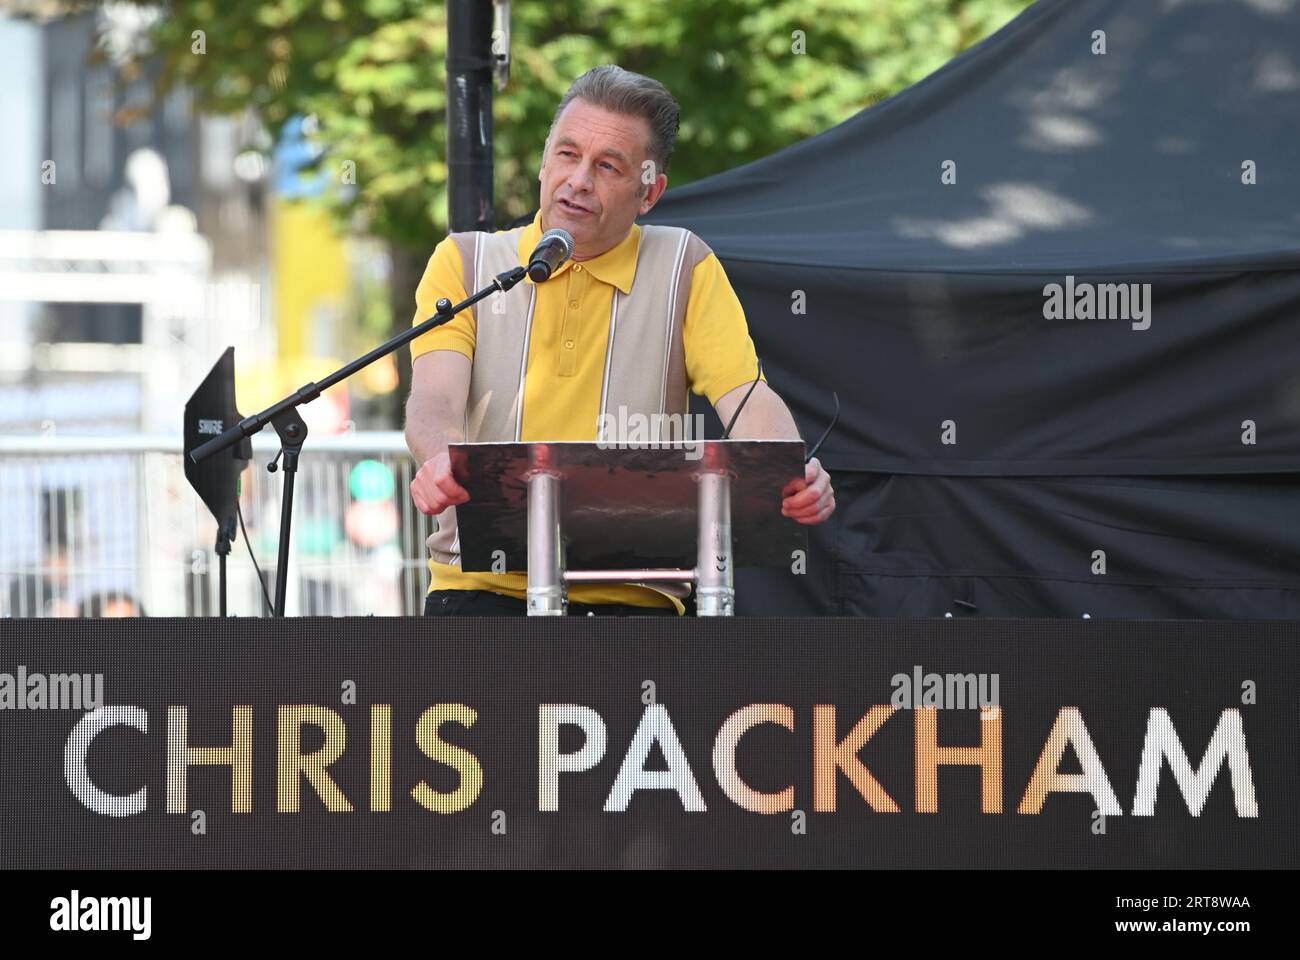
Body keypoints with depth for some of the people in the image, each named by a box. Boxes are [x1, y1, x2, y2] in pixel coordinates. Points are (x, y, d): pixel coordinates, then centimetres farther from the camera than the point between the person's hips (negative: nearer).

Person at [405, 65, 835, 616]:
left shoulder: (684, 269, 10)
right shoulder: (466, 262, 10)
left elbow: (745, 398, -3)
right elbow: (435, 397, -6)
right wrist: (441, 460, -31)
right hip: (483, 584, 0)